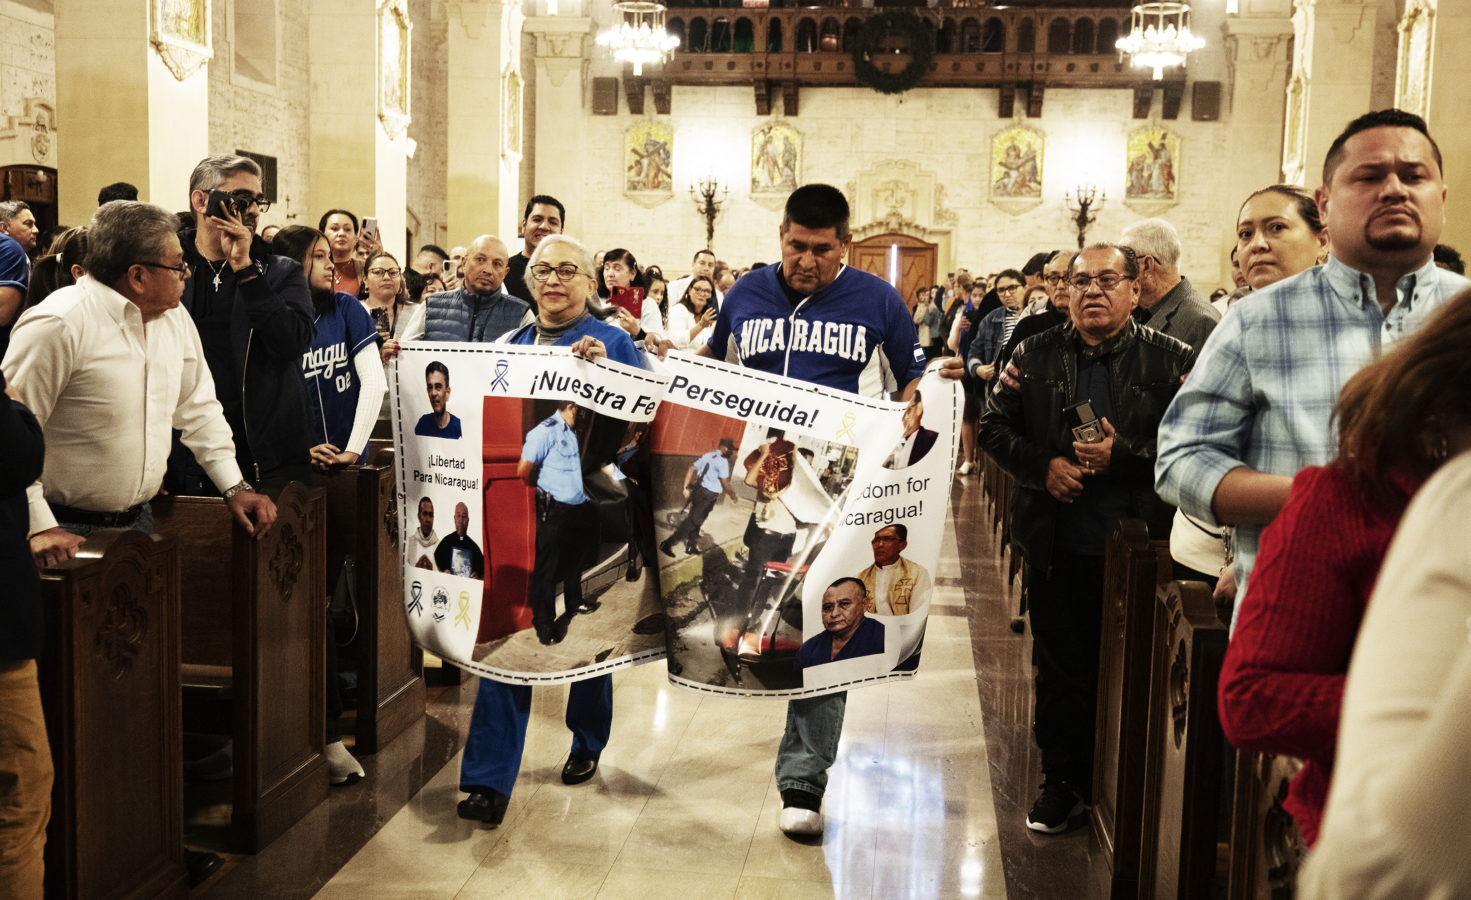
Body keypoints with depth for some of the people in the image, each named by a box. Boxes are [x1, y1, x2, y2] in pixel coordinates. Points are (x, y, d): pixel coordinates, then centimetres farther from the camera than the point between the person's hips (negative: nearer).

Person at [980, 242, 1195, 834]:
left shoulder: (1172, 360, -1)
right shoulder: (1036, 357, 8)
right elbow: (994, 426, 9)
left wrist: (1122, 454, -17)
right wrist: (1043, 465, -7)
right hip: (1057, 547, 2)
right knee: (1061, 668, 11)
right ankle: (1063, 780, 26)